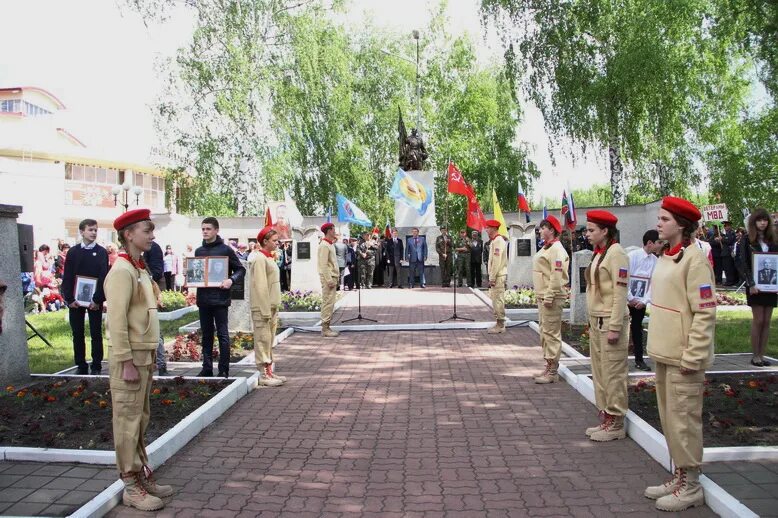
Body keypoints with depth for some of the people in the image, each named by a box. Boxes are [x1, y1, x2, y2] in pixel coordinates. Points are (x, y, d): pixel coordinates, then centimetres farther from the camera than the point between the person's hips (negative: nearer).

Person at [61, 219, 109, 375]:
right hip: (75, 299, 2)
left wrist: (98, 299, -13)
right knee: (77, 333, 7)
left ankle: (96, 366, 11)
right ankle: (81, 366, 16)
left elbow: (104, 277, -6)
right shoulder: (73, 252, 5)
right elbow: (67, 277, 3)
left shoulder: (102, 252, -1)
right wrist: (69, 298, -7)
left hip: (94, 300, -2)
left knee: (96, 334, 3)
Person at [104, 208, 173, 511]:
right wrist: (127, 362, -20)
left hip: (144, 355, 9)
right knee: (128, 423, 0)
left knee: (141, 420, 16)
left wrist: (148, 358, 16)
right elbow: (117, 321, -19)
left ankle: (143, 475, 26)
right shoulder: (122, 271, -15)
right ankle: (131, 488, 9)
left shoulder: (140, 268, 13)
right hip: (130, 358, -9)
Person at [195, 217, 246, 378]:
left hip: (220, 298, -5)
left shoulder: (225, 249, -3)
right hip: (203, 299, 5)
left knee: (222, 334, -1)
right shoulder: (199, 251, 12)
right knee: (206, 335, 12)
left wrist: (231, 280, -17)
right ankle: (207, 367, 20)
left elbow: (241, 269, -1)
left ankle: (224, 370, 4)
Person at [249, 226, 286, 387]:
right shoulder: (259, 259, -14)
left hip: (271, 307, 9)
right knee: (263, 340, -3)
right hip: (262, 308, -9)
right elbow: (260, 287, -19)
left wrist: (274, 309, 16)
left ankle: (269, 371, 22)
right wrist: (266, 311, -19)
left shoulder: (269, 258, 15)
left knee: (269, 341, 14)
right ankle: (264, 375, 3)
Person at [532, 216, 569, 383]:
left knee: (551, 333, -5)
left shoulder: (556, 249, -14)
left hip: (551, 298, -11)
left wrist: (549, 297, -22)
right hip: (543, 296, 11)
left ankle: (552, 372, 1)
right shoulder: (546, 247, 16)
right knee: (544, 332, 16)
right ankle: (549, 366, 26)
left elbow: (556, 276, -21)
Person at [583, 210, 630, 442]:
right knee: (599, 372, 15)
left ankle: (616, 424, 10)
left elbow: (620, 293, -18)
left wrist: (614, 327, -20)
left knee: (613, 373, -1)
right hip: (596, 320, 9)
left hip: (610, 321, -9)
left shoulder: (616, 254, -14)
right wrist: (594, 322, 17)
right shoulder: (598, 253, 13)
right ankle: (605, 417, 25)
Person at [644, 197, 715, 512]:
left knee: (683, 421, 2)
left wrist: (692, 357, -18)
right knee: (669, 420, 16)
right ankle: (679, 477, 30)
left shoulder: (694, 259, -14)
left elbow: (705, 312, -17)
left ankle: (690, 486, 16)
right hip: (664, 355, 8)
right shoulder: (666, 257, 11)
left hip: (683, 358, -8)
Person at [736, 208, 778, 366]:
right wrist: (750, 283, -14)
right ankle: (755, 356, 4)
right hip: (755, 286, -4)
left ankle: (761, 355, 11)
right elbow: (743, 263, -6)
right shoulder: (747, 240, -1)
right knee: (758, 320, -4)